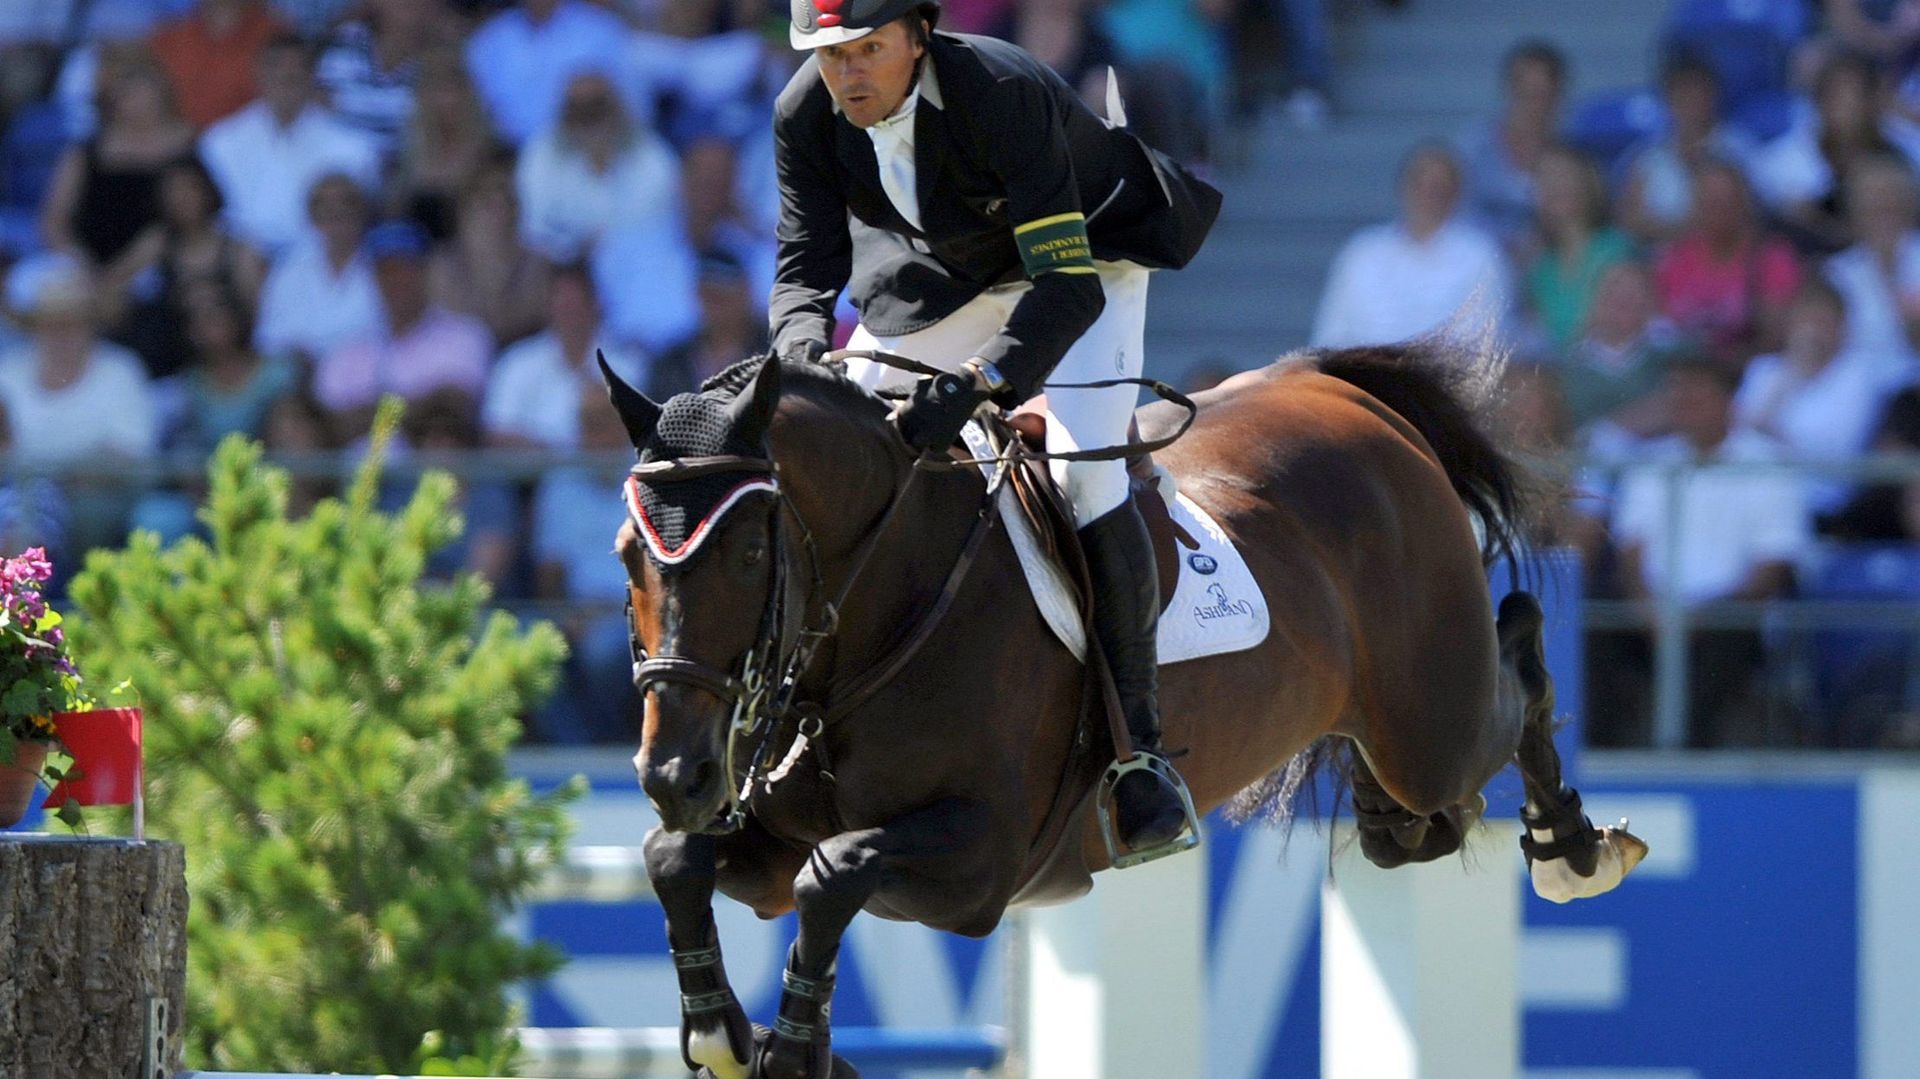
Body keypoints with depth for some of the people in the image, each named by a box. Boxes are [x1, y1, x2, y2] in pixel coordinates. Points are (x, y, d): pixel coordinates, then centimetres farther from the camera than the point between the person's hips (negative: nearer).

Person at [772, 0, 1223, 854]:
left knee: (1084, 471, -27)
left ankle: (1137, 741, -17)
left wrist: (977, 383, -56)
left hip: (1088, 253, -6)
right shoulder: (807, 115, -21)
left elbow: (1069, 287, -42)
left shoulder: (1001, 93, -38)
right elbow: (806, 266, -15)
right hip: (942, 280, 6)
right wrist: (802, 344, -39)